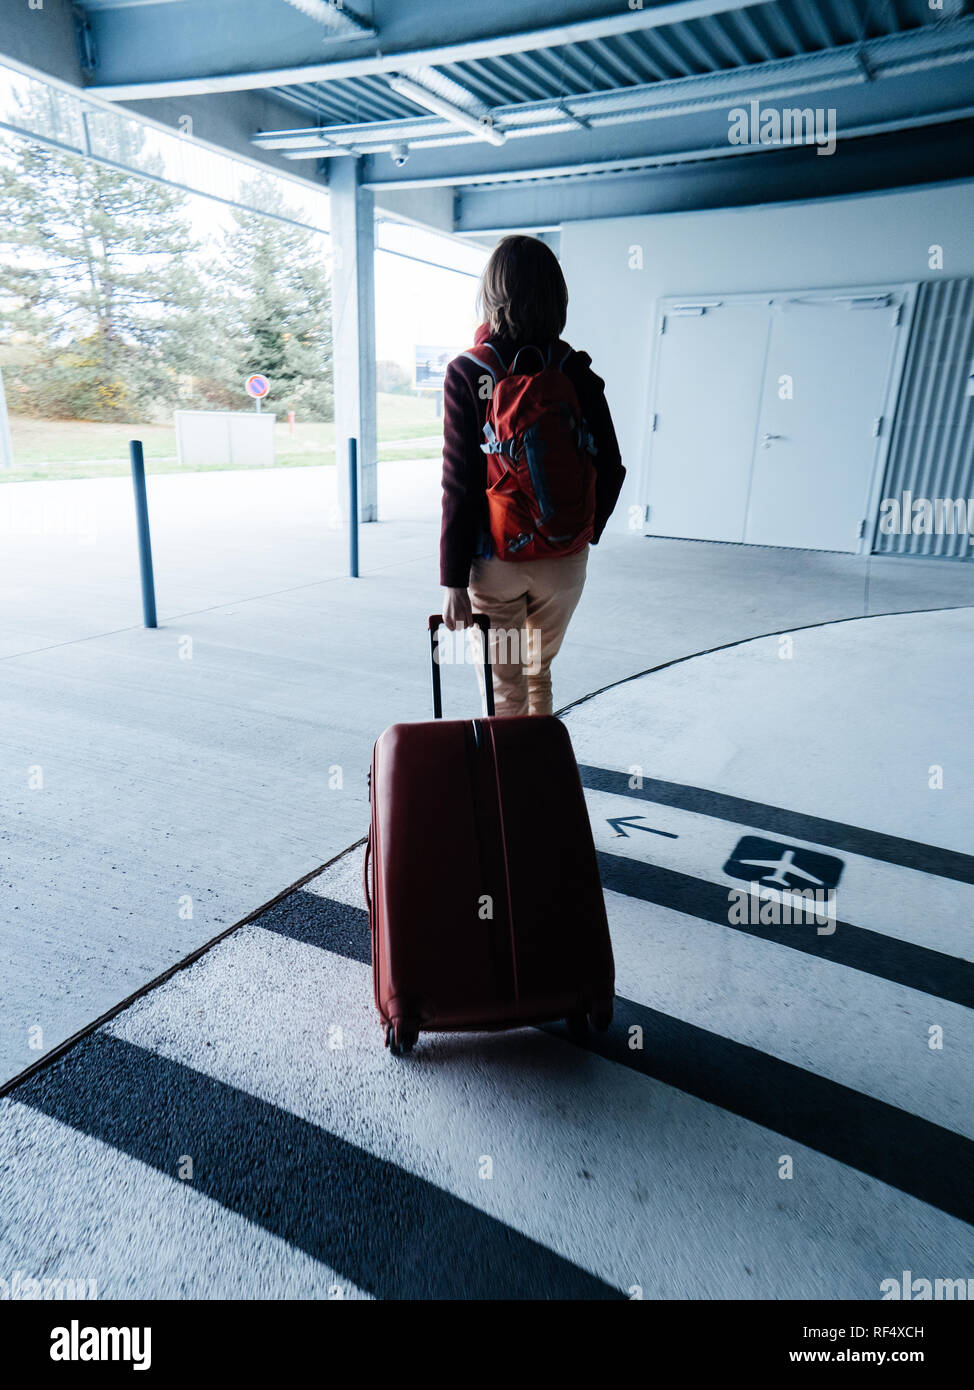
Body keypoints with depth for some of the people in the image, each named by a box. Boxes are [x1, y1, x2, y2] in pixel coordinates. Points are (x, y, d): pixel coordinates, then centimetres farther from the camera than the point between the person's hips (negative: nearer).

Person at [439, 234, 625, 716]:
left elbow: (459, 484, -12)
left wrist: (453, 580, -9)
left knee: (504, 693, 8)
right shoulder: (577, 372, -2)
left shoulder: (467, 374, -9)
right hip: (564, 559, 3)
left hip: (495, 559, -3)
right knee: (539, 674, 23)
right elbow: (610, 469, 1)